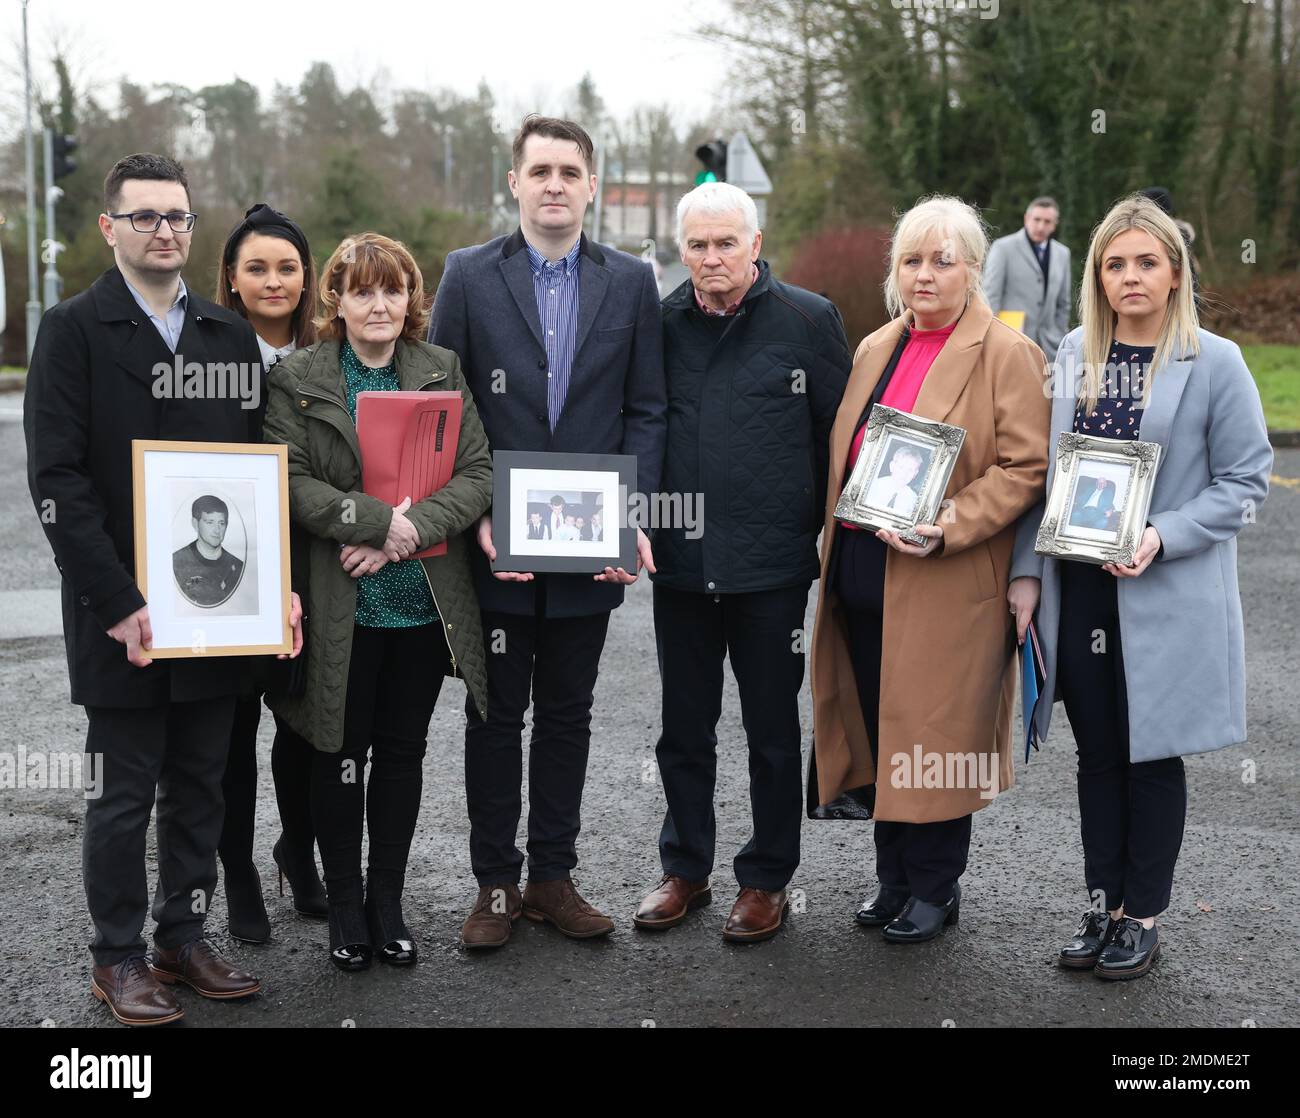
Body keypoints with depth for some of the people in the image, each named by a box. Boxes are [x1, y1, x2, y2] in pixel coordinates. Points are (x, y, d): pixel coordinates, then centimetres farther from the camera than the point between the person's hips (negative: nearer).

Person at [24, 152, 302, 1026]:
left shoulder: (231, 336, 11)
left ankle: (185, 938, 26)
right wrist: (119, 604, -18)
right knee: (125, 794, 5)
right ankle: (119, 956, 19)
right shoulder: (74, 330, -4)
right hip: (121, 616, -4)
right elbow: (57, 481, -11)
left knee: (201, 788, 13)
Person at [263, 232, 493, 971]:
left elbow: (479, 474, -3)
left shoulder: (443, 372, 6)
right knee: (343, 757, 7)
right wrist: (380, 521, -21)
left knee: (403, 753, 11)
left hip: (427, 600, 2)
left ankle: (388, 904, 24)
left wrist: (410, 532, -17)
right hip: (342, 604, -2)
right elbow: (291, 482, -10)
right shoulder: (297, 380, -1)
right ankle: (345, 907, 22)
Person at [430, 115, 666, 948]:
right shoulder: (469, 275, 0)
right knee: (496, 715, 8)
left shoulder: (631, 282, 5)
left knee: (567, 715, 12)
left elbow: (646, 411, 4)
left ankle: (553, 876, 24)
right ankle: (496, 885, 19)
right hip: (495, 544, -1)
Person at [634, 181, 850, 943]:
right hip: (681, 559, 3)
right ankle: (685, 871, 28)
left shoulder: (809, 320, -3)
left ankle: (768, 880, 22)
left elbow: (840, 434, 1)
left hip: (772, 564, -3)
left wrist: (816, 526, 1)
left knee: (773, 732, 9)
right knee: (684, 730, 13)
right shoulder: (663, 323, 5)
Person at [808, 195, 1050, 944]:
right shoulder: (875, 350, 15)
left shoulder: (1008, 355, -6)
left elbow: (1025, 467, -12)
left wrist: (948, 528, -21)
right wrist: (836, 539, 11)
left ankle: (935, 888, 19)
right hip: (863, 571, 6)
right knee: (881, 732, 13)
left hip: (947, 586, -6)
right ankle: (895, 878, 27)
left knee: (934, 737, 2)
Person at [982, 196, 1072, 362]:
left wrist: (1061, 344, 13)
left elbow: (1063, 304, 18)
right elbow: (990, 296, -5)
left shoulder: (1062, 253, 14)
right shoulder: (1003, 248, -1)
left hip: (1048, 348, 5)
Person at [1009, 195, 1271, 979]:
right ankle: (1104, 905, 26)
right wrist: (1027, 573, 4)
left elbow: (1245, 480, -6)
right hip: (1077, 591, 4)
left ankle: (1144, 917, 21)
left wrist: (1163, 536, -19)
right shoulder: (1071, 355, 6)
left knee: (1152, 758, 7)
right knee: (1098, 754, 12)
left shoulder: (1215, 362, -6)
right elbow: (1041, 470, 10)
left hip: (1165, 600, -4)